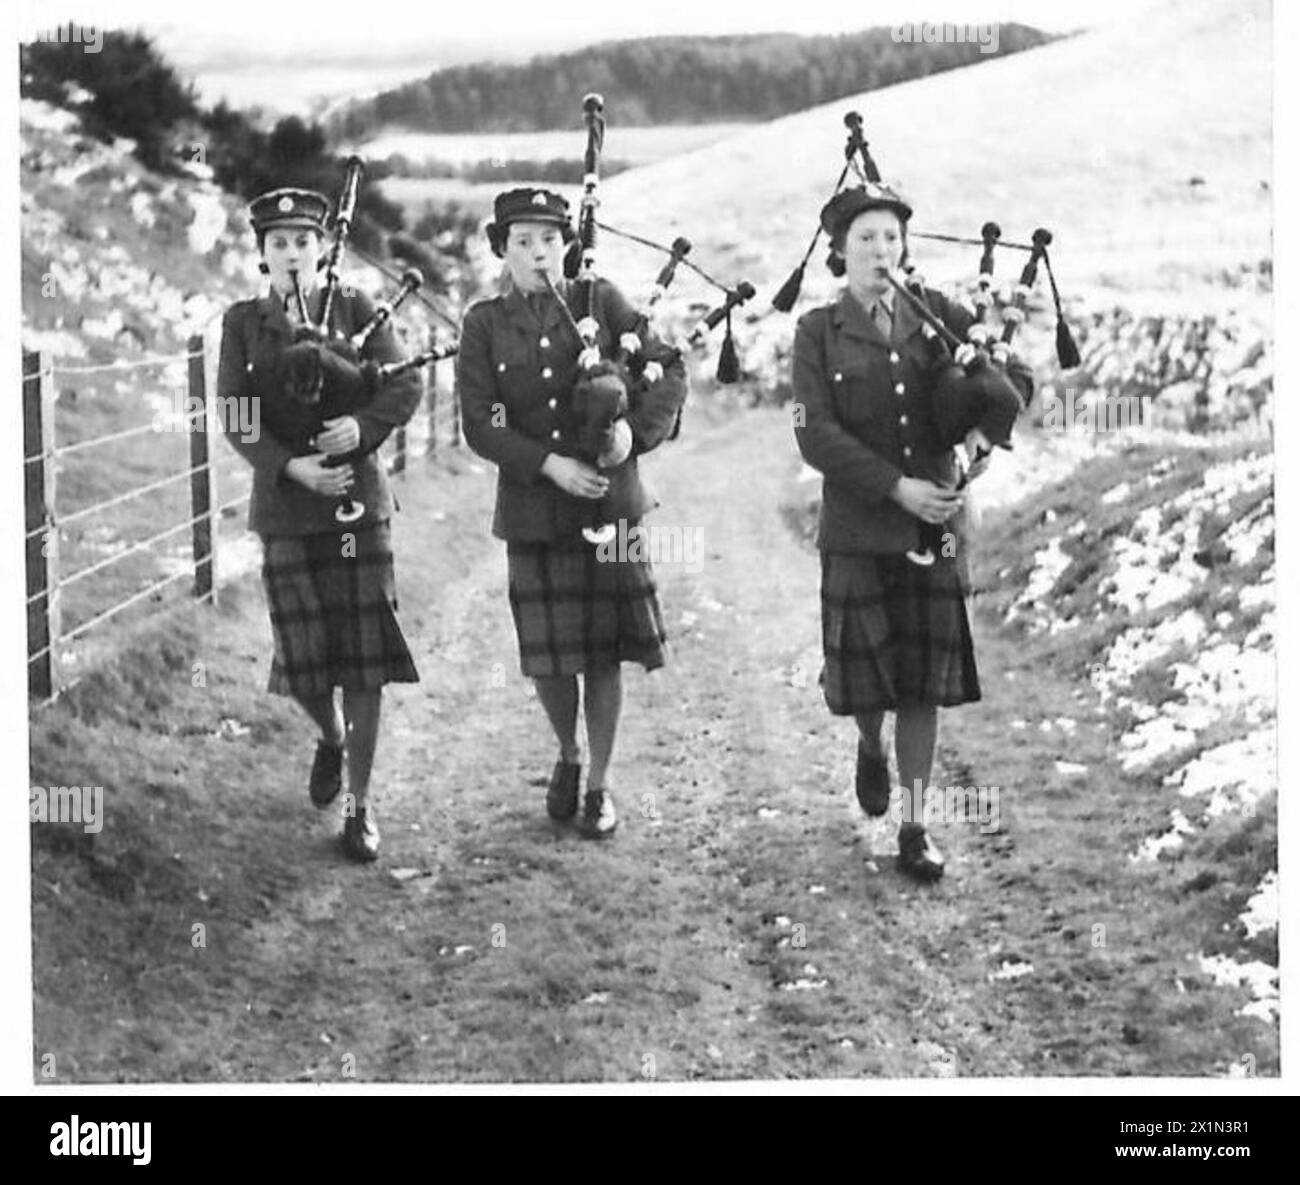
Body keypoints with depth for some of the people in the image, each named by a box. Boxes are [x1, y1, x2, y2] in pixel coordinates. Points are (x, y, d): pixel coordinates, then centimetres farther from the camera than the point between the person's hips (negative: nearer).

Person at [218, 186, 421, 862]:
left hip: (359, 501, 0)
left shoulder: (354, 309, 5)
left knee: (364, 662, -3)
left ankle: (359, 804, 8)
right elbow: (236, 417, -4)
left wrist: (362, 427, -22)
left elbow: (405, 387, -3)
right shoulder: (242, 324, 6)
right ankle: (330, 738, 34)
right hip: (285, 508, 0)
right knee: (304, 662, 0)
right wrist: (291, 465, -19)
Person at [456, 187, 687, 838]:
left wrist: (635, 428, -18)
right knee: (549, 652, 6)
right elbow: (479, 425, -4)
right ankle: (568, 757, 33)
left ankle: (599, 784, 17)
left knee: (604, 649, 2)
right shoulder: (484, 324, 3)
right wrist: (550, 464, -17)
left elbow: (670, 369, 0)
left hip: (610, 499, 0)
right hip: (532, 509, 0)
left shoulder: (601, 301, 3)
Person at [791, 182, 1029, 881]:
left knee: (924, 682, 2)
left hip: (936, 521, 2)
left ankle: (913, 830, 11)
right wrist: (898, 487, -20)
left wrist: (984, 430, -14)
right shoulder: (818, 333, -1)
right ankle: (870, 747, 39)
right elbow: (817, 436, -11)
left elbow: (1012, 372, 7)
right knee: (864, 672, 3)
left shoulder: (936, 315, 6)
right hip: (858, 528, -2)